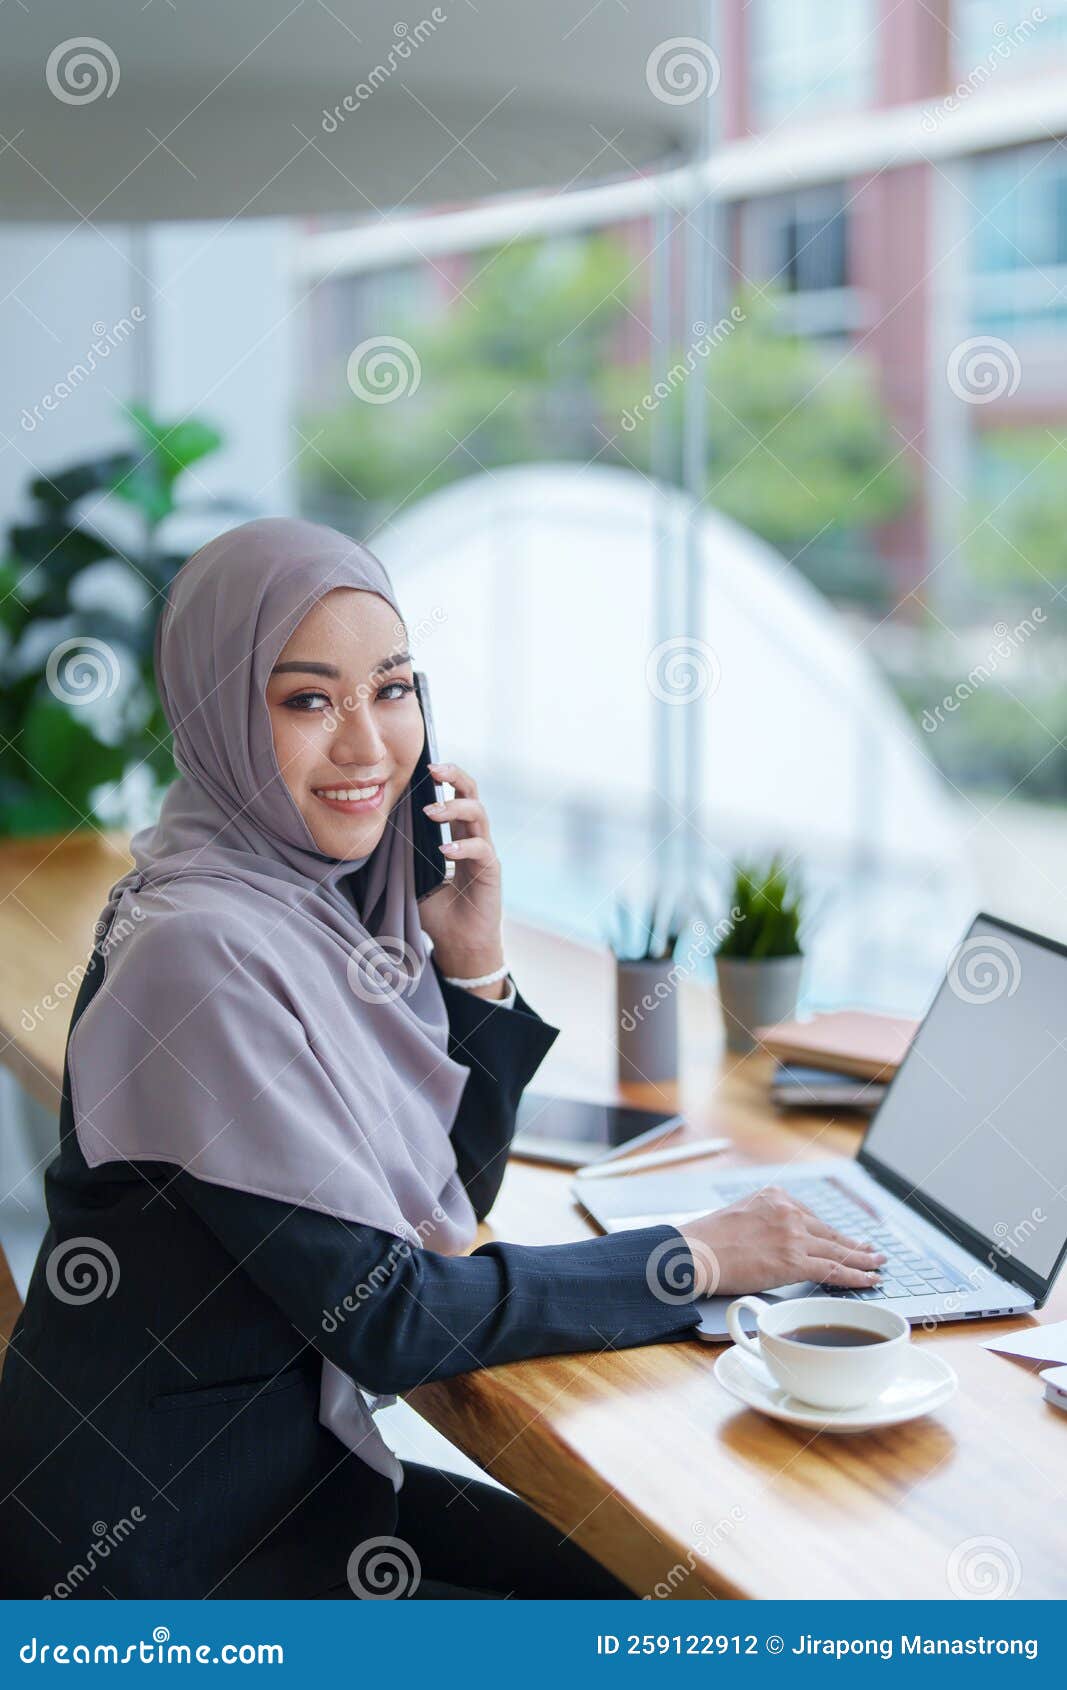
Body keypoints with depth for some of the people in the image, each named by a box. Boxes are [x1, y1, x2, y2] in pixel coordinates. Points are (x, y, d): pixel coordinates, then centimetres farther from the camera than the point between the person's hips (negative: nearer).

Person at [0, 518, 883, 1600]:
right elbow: (385, 1316, -22)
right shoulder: (203, 950, -25)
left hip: (287, 1457, 7)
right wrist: (697, 1258, -14)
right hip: (154, 1531, -7)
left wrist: (472, 961, -6)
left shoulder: (327, 900, 1)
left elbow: (446, 1208, 8)